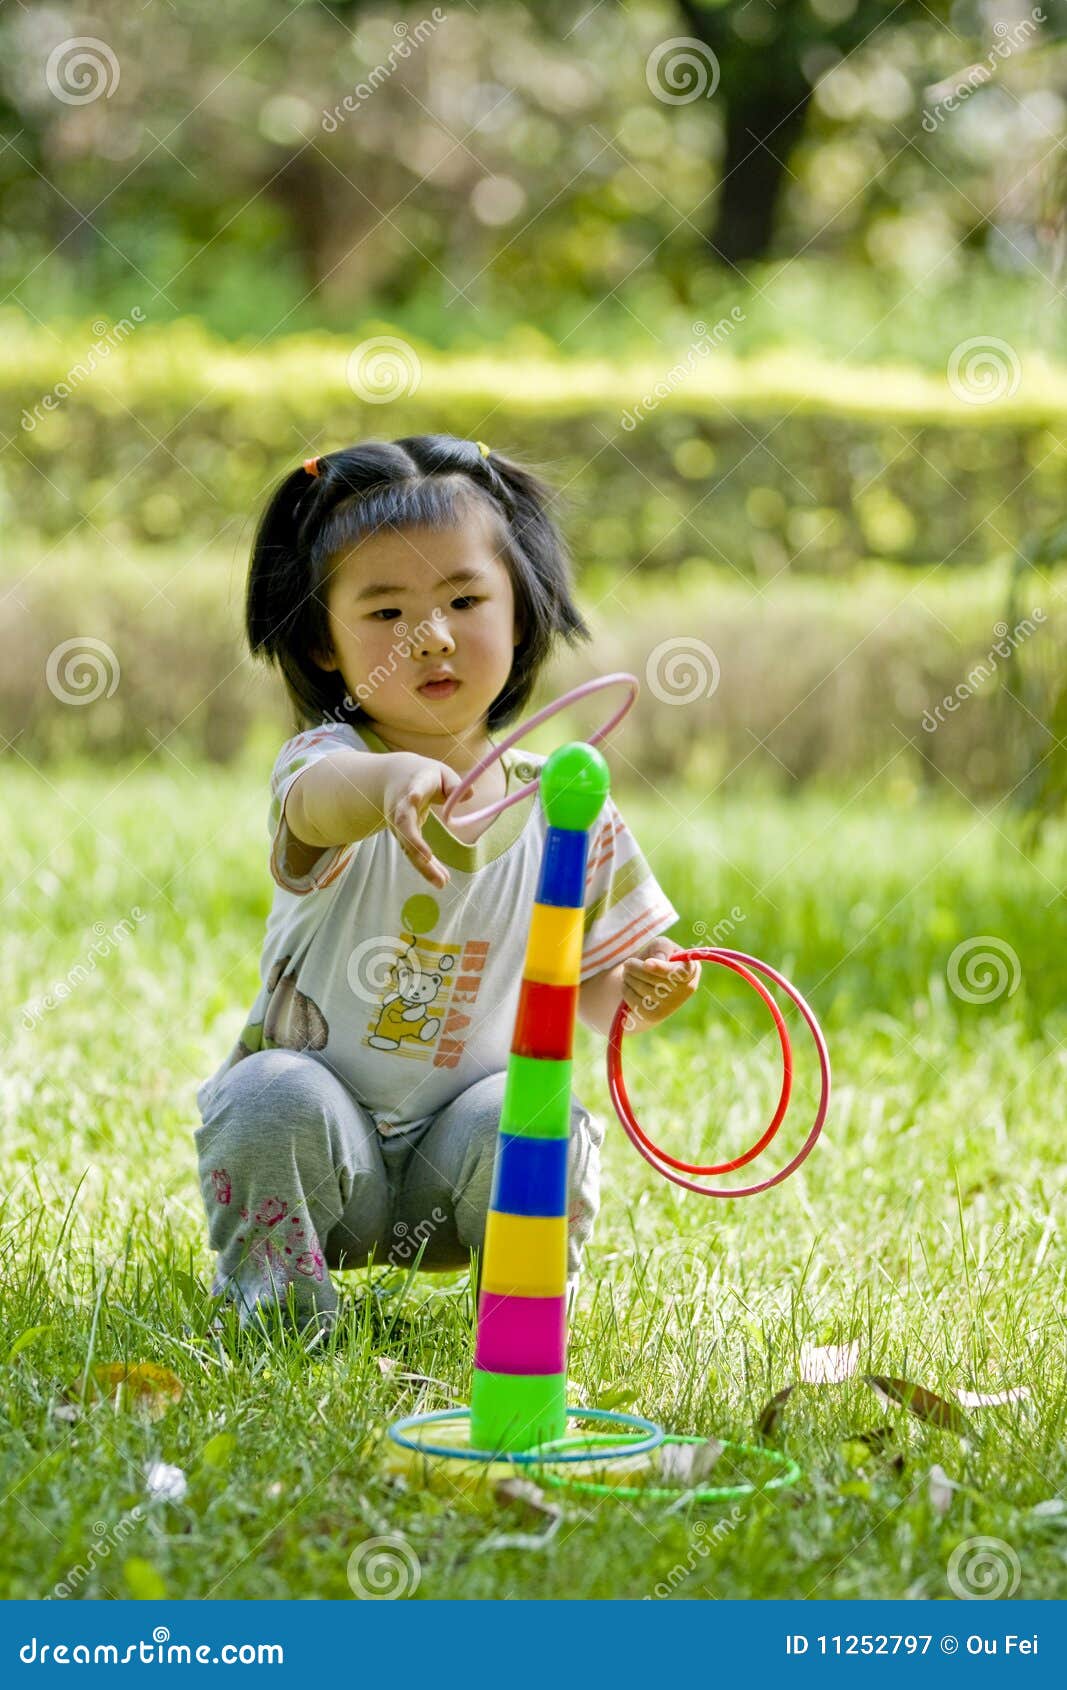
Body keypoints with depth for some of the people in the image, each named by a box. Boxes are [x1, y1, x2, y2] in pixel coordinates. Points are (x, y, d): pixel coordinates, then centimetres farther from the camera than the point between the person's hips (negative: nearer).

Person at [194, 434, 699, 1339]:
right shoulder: (328, 762, -12)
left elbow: (588, 979, 9)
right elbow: (318, 799, -41)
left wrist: (633, 991, -16)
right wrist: (392, 781, -65)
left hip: (466, 1144, 1)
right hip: (322, 1129, -1)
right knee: (268, 1098, -31)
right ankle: (283, 1314, -8)